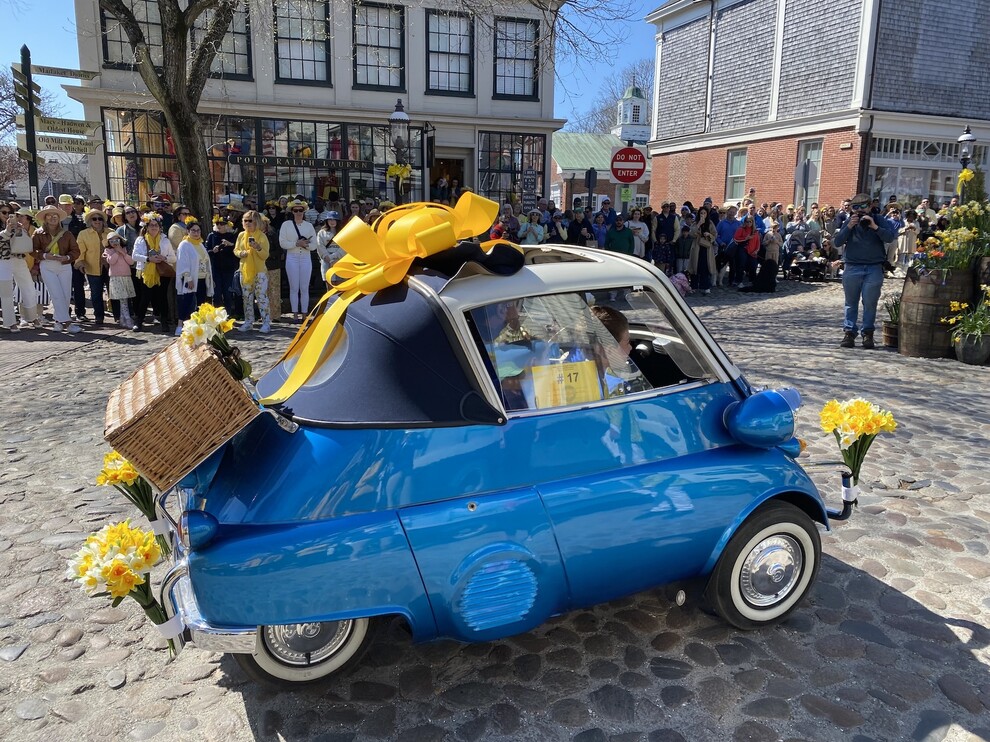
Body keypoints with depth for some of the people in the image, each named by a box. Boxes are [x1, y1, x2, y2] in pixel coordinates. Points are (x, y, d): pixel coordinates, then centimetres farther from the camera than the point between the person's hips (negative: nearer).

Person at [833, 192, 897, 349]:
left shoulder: (878, 220, 5)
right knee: (851, 302, 4)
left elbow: (890, 237, -7)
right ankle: (849, 333, 8)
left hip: (874, 268, -1)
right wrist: (849, 227, -13)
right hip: (852, 267, 1)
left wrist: (875, 227, -19)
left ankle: (868, 334, 6)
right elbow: (837, 242, 0)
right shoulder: (849, 221, 7)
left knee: (870, 303, -2)